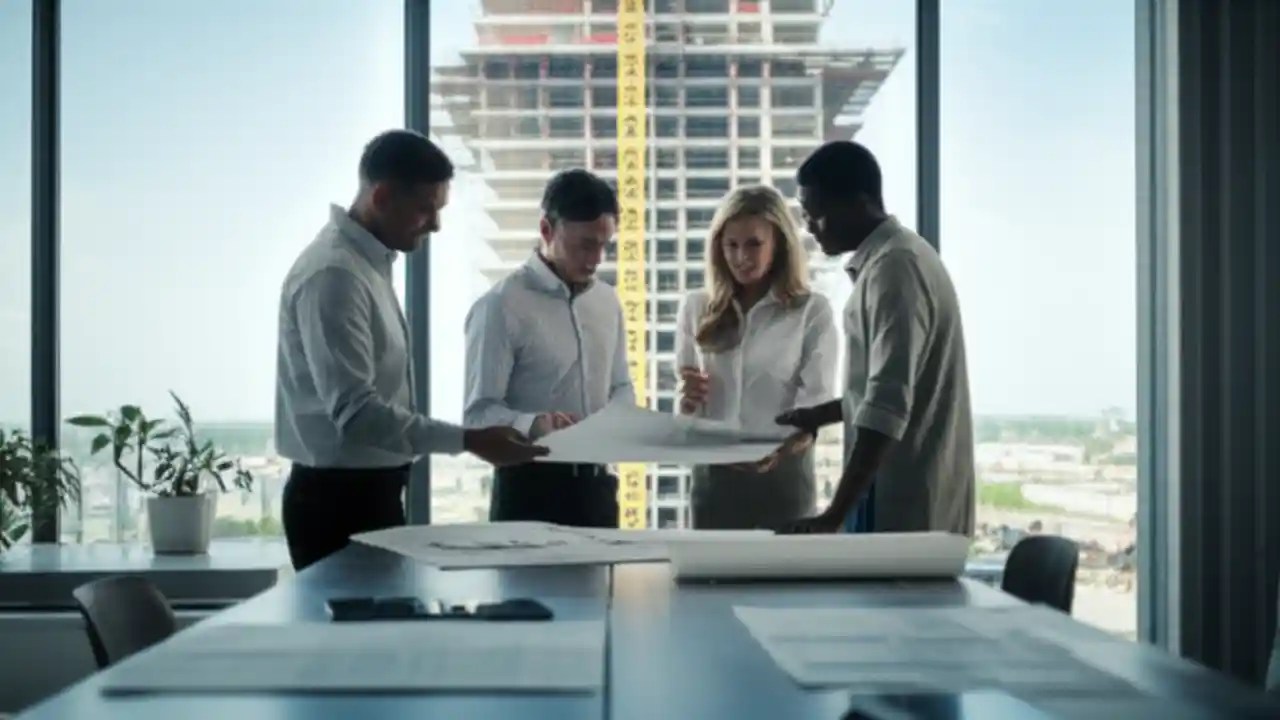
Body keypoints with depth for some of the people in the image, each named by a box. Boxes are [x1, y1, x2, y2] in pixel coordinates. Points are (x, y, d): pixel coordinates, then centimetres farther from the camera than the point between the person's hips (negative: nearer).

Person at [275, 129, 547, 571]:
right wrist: (467, 440, -28)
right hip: (340, 497, -9)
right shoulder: (334, 274, -19)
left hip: (370, 490, 9)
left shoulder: (371, 263, 12)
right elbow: (355, 410, -26)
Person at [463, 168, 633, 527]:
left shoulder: (607, 301, 10)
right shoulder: (502, 305, -13)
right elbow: (478, 413, -16)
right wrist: (534, 424, -34)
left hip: (595, 484, 7)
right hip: (530, 487, -6)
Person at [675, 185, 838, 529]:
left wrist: (778, 451, -28)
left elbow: (816, 404, -9)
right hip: (713, 475, 3)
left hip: (781, 473, -3)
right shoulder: (697, 308, 8)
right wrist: (688, 401, -8)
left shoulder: (812, 311, -2)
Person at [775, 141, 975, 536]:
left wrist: (834, 515, -29)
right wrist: (821, 415, 23)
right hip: (919, 501, 10)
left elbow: (888, 404, -26)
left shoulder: (894, 267, -18)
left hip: (900, 505, -10)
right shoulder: (893, 258, 14)